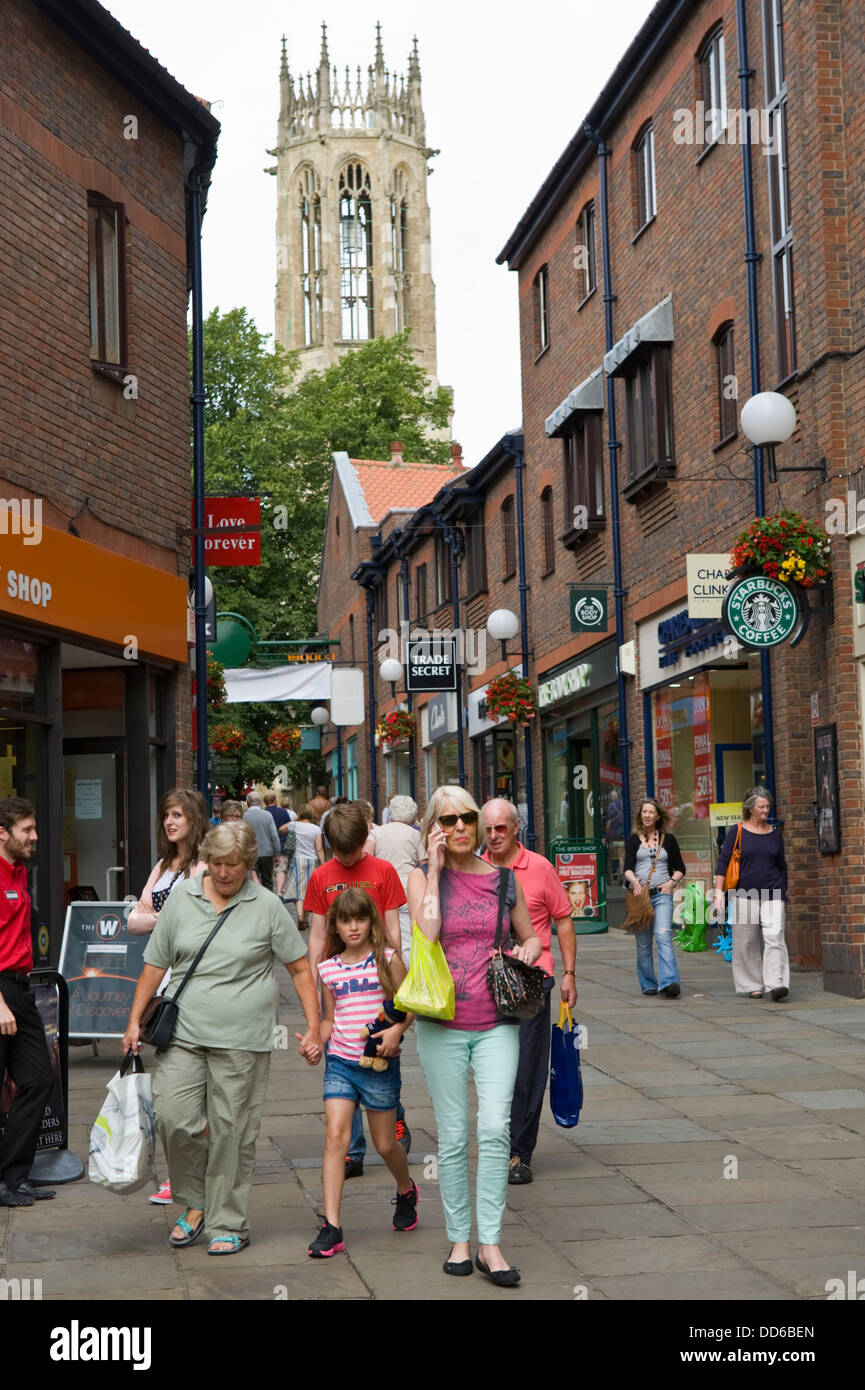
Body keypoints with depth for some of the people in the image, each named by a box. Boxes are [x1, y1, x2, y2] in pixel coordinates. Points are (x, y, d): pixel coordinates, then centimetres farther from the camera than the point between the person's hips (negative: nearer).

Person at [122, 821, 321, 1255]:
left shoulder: (267, 906, 1)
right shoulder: (181, 898, 7)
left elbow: (300, 968, 5)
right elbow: (155, 964, 13)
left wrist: (314, 1028, -2)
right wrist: (134, 1021, 10)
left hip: (241, 1040, -2)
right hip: (183, 1033, 2)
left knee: (232, 1131, 1)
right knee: (174, 1118, -9)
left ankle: (227, 1224, 15)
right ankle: (195, 1203, 14)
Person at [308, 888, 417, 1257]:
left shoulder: (388, 960, -1)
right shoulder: (328, 968, 7)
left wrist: (397, 1029, -18)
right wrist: (315, 1040, -3)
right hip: (340, 1061, 2)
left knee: (385, 1143, 8)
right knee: (336, 1136, -12)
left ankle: (406, 1191, 41)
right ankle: (331, 1227, -13)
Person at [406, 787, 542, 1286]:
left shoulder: (503, 878, 7)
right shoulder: (424, 877, 2)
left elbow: (532, 936, 19)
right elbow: (426, 933, -16)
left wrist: (526, 952, -4)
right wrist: (436, 868, -12)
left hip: (496, 1024, 1)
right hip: (442, 1025, -1)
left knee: (495, 1129, -11)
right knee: (453, 1137, 5)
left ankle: (491, 1244, -4)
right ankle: (459, 1239, 18)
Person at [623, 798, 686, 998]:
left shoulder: (668, 839, 12)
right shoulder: (633, 839, 8)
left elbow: (680, 868, 17)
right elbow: (628, 868, -3)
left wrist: (672, 881, -3)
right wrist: (633, 880, -24)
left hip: (662, 894, -1)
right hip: (639, 893, 1)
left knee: (663, 935, -18)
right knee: (643, 942, 3)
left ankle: (669, 982, -26)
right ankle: (648, 984, 13)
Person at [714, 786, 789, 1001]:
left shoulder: (775, 833, 10)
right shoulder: (737, 832, 2)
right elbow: (723, 861, -1)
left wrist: (783, 891, 20)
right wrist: (719, 891, -9)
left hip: (772, 894, 1)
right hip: (745, 894, -1)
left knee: (774, 936, -14)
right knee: (747, 942, 3)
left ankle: (775, 984, -19)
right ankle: (753, 985, 15)